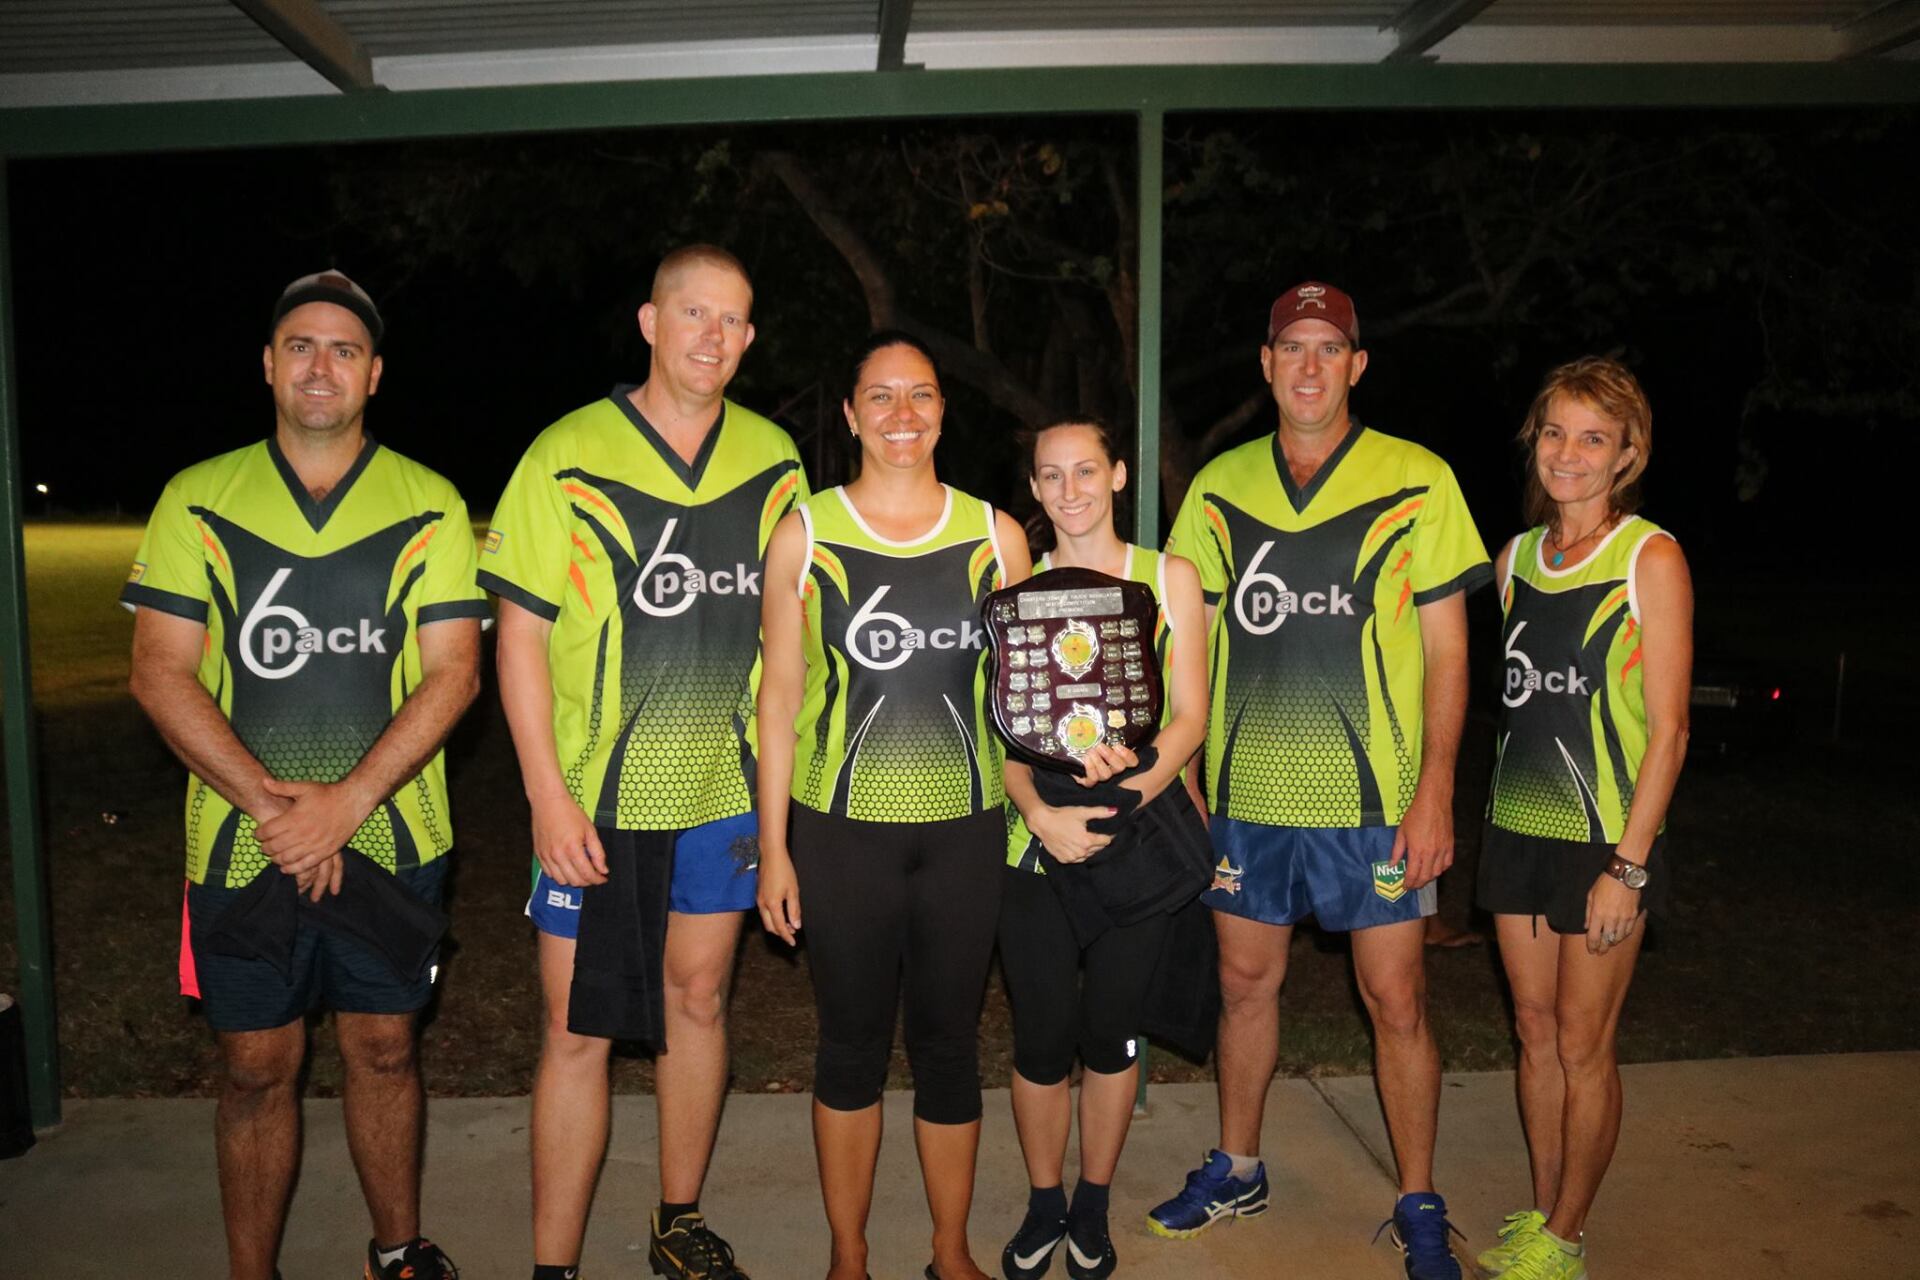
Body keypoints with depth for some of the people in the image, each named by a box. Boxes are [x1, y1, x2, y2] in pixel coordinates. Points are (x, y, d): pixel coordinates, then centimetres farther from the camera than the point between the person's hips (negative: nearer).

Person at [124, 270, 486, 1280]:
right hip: (240, 845, 0)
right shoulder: (198, 501, 2)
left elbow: (452, 674, -6)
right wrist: (266, 800, -14)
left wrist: (346, 800, -16)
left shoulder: (428, 508, 0)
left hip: (390, 838, 0)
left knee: (383, 1048, 13)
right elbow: (160, 675, -3)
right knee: (257, 1065, 10)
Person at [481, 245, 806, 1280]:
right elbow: (520, 631, -8)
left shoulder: (772, 458, 3)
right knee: (578, 1029, 2)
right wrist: (549, 794, -14)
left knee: (697, 998, 15)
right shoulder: (569, 456, -8)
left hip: (725, 789, 4)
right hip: (597, 797, -3)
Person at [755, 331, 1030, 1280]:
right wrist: (773, 846, -3)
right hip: (841, 831, -1)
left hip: (965, 829, 2)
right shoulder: (805, 534, -3)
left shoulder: (995, 535, 2)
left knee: (949, 1042, 13)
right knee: (852, 1044, 12)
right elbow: (780, 692, -1)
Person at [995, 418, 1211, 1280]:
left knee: (1111, 1032, 10)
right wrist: (1041, 813, -16)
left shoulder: (1171, 578, 4)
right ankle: (1043, 1207, 28)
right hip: (1040, 836, 0)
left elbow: (1190, 717, -2)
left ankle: (1093, 1208, 31)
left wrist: (1132, 788, -18)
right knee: (1042, 1038, 5)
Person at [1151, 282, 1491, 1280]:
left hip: (1372, 794, -3)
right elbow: (1190, 643, 10)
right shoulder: (1220, 486, 6)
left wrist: (1435, 792, -9)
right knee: (1245, 981, 14)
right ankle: (1236, 1170, 34)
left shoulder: (1417, 482, -2)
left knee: (1394, 1000, 5)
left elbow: (1446, 650, -2)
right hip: (1245, 789, 3)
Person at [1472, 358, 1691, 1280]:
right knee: (1535, 1028, 15)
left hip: (1606, 836, -5)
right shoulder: (1517, 556, 7)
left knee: (1583, 1044, 5)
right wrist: (1486, 810, 11)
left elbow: (1667, 729, -13)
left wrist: (1626, 865, -16)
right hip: (1518, 824, 6)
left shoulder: (1650, 558, -10)